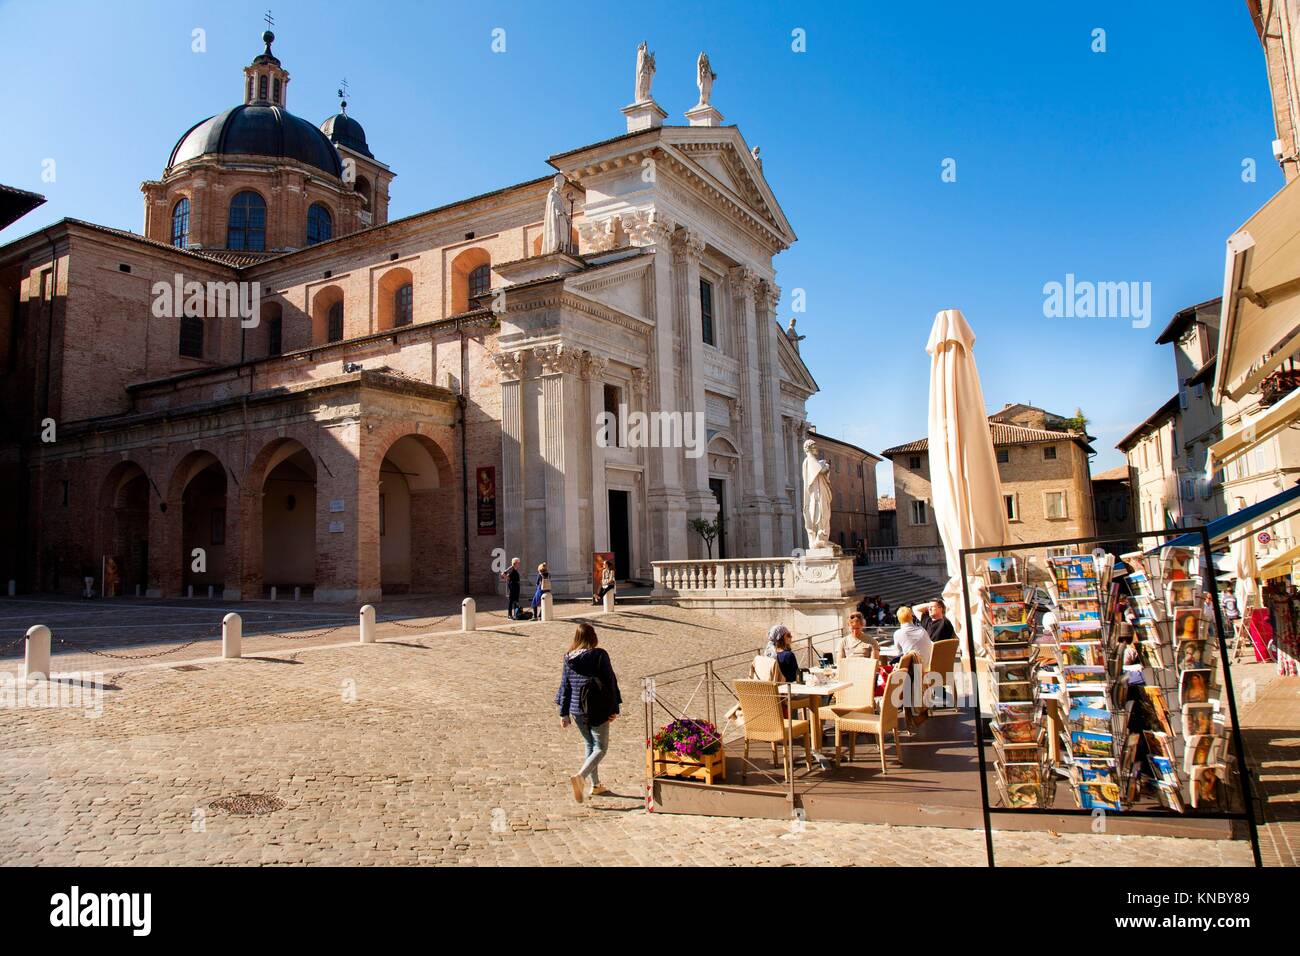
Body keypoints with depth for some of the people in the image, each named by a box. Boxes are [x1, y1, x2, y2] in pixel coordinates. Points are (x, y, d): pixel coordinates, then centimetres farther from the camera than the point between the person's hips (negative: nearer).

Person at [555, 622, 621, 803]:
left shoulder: (569, 658, 1)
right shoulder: (599, 655, -11)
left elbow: (565, 686, 6)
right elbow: (610, 682, -9)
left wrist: (564, 713, 12)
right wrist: (614, 708, 0)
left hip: (577, 710, 5)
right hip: (598, 710, -5)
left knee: (589, 745, 19)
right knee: (601, 748, 3)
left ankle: (596, 785, 24)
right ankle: (580, 776, -19)